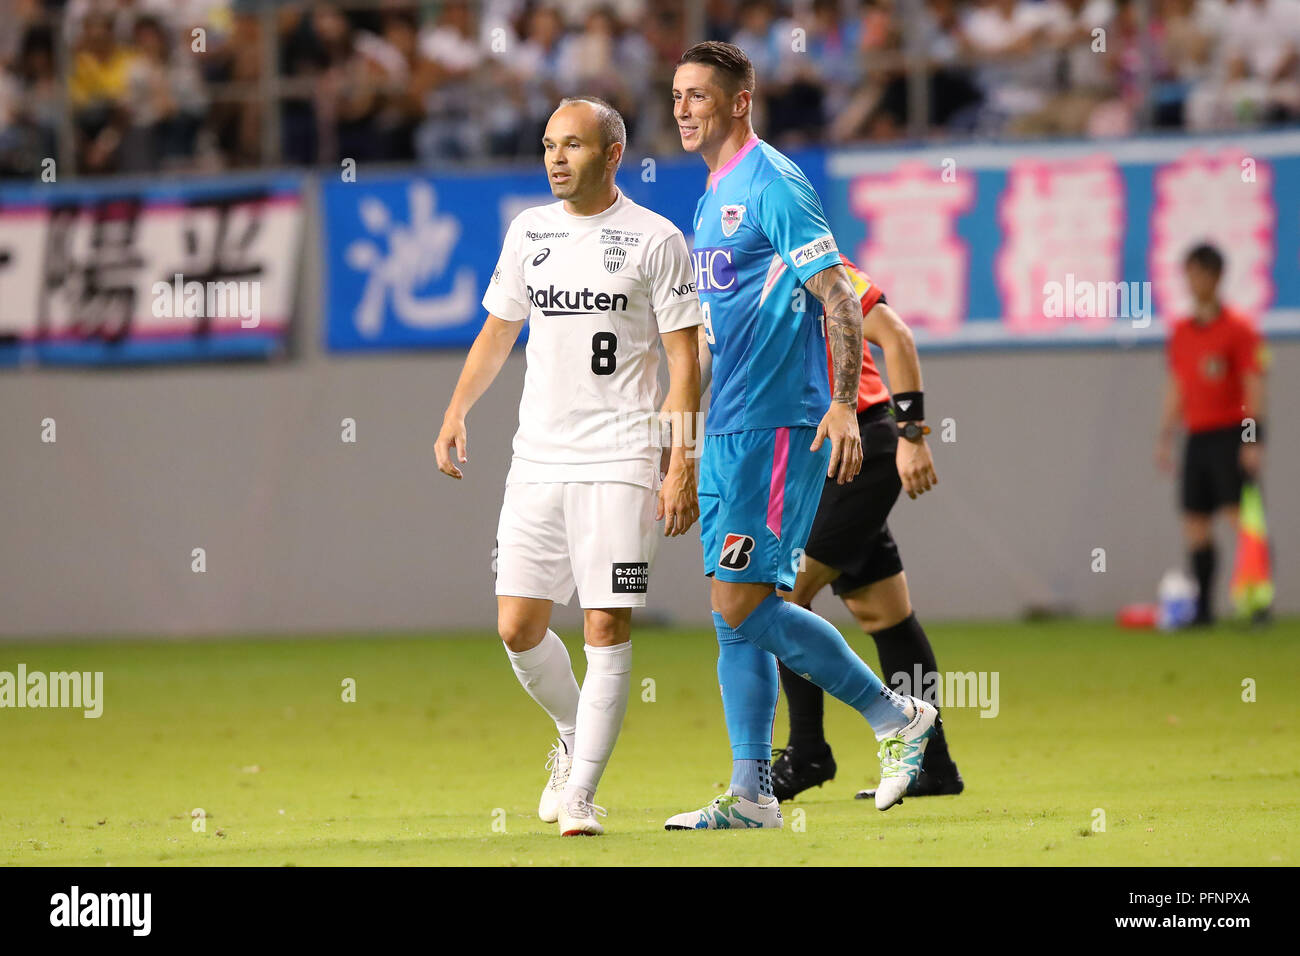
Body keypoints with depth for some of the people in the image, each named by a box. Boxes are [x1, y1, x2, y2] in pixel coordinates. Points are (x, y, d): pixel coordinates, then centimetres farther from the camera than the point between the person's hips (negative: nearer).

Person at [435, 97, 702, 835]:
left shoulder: (655, 239, -3)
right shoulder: (530, 232, 11)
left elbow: (685, 364, -3)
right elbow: (498, 332, 21)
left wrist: (683, 467, -10)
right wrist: (456, 412, 6)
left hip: (619, 462, -5)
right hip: (537, 461, 5)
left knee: (608, 627, -8)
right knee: (518, 627, 1)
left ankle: (580, 793, -3)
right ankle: (575, 735, 28)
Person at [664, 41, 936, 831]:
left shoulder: (771, 184, -10)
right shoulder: (714, 199, 18)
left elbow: (838, 299, -15)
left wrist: (843, 404, -23)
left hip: (777, 425, -9)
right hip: (728, 431, 9)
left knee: (742, 604, -13)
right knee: (736, 614, 6)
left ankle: (897, 716, -2)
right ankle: (752, 795, 7)